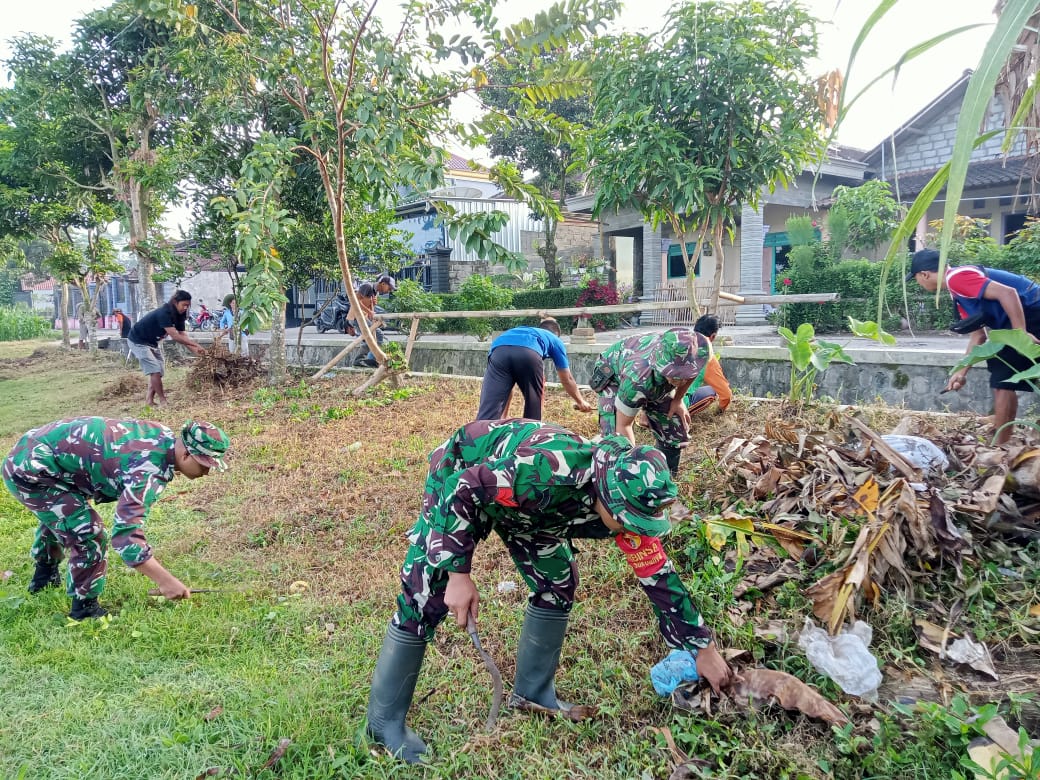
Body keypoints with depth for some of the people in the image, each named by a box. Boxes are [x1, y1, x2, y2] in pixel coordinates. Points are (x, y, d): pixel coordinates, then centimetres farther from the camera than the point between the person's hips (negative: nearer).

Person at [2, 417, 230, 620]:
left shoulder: (164, 437, -3)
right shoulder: (149, 470, -31)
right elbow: (125, 534, -38)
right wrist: (164, 580, -36)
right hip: (31, 468, -10)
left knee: (57, 513, 34)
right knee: (89, 536, -12)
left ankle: (44, 575, 59)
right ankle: (84, 610, 6)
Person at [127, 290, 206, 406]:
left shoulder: (178, 315, -3)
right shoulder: (163, 313, -31)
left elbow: (182, 335, -5)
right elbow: (175, 336, -36)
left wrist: (195, 350, -18)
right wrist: (195, 343, -37)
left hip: (152, 342, 9)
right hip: (138, 341, -9)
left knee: (159, 370, 5)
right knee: (155, 370, -15)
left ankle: (149, 400, 8)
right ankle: (162, 401, -10)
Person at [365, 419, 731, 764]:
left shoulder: (628, 500, -21)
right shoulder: (547, 470, -43)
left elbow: (658, 576, -9)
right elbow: (462, 489, -31)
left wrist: (703, 647, -1)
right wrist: (458, 573, -30)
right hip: (460, 476, -6)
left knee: (557, 584, 2)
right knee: (424, 599, -8)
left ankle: (532, 693, 20)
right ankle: (385, 721, 8)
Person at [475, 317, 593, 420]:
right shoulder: (555, 340, 39)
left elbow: (506, 384, 48)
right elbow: (567, 379, 44)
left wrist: (502, 416, 52)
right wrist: (580, 401, 62)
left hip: (499, 351, 3)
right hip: (528, 353, -2)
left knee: (488, 411, -9)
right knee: (533, 405, 22)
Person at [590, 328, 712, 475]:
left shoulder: (690, 355, -35)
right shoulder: (638, 379, -48)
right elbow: (623, 426, -34)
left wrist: (678, 399, -3)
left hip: (654, 379, 5)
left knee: (676, 432, 1)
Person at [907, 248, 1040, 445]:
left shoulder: (956, 278, -14)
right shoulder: (958, 290, 18)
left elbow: (1007, 293, -25)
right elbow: (978, 335, 18)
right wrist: (962, 372, 16)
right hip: (1023, 320, 10)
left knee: (1003, 383, -6)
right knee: (1004, 384, 14)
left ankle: (999, 448, 1)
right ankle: (1002, 446, 21)